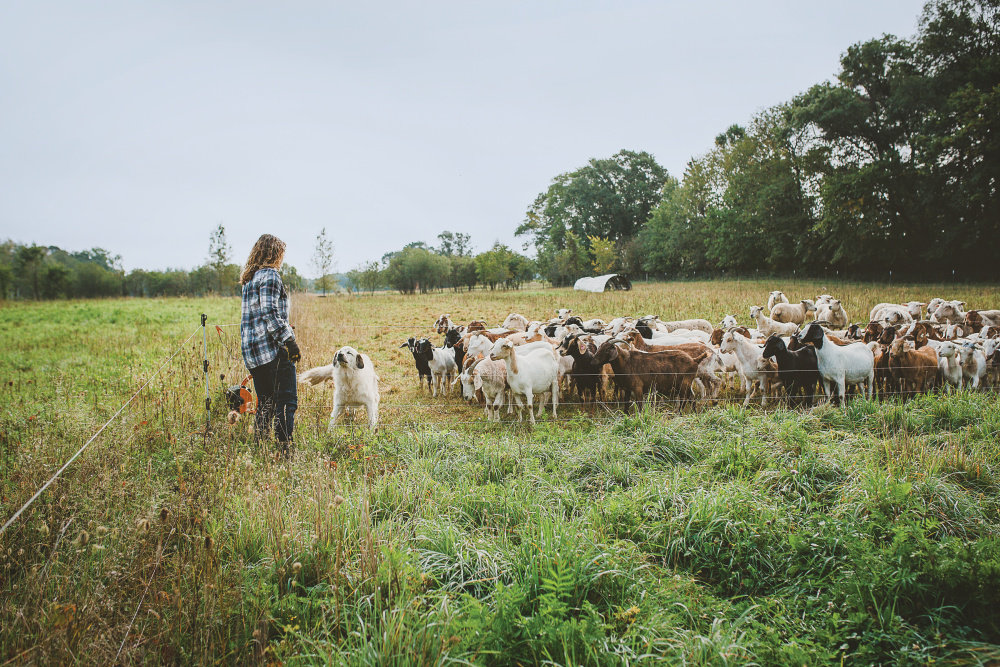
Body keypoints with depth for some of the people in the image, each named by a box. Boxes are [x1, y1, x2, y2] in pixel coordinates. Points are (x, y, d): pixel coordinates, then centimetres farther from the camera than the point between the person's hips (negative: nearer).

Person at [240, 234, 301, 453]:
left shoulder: (249, 278, 19)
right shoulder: (270, 275, -8)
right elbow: (270, 313, -18)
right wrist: (289, 340, -18)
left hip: (251, 350, 9)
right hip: (271, 347, -9)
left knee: (265, 402, 14)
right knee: (286, 401, -5)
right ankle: (284, 449, -9)